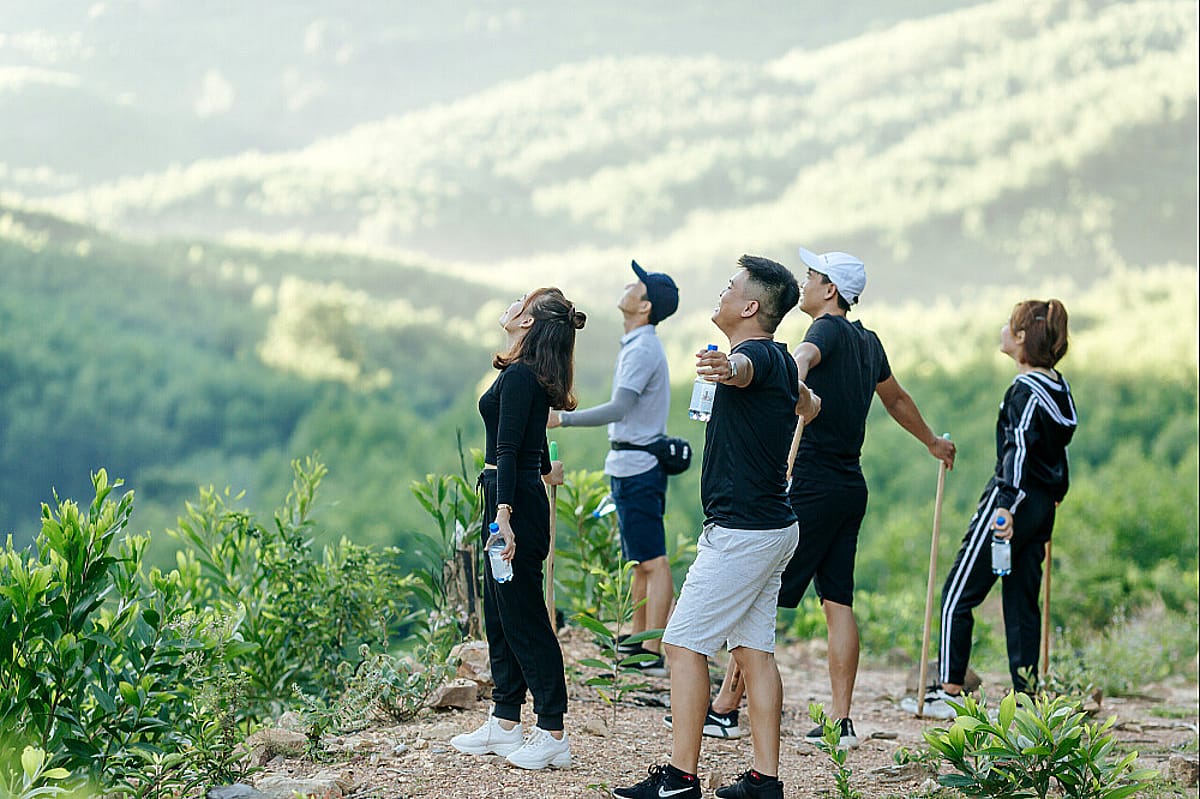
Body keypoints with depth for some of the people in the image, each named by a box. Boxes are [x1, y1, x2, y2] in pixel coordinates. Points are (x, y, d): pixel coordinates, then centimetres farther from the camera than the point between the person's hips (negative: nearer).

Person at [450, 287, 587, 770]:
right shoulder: (523, 373, 14)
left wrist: (504, 515, -31)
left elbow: (509, 451, -25)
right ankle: (505, 724, 20)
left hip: (514, 499, -10)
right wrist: (545, 468, 51)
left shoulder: (520, 376, -15)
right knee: (499, 614, 13)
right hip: (516, 499, 10)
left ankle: (552, 734, -3)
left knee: (523, 617, -6)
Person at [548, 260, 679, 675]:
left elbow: (618, 409, -25)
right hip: (631, 465, 11)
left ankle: (655, 653, -10)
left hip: (637, 469, -11)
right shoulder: (640, 345, 16)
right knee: (639, 561, 17)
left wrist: (563, 418, -24)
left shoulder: (643, 350, -17)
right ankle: (636, 641, 25)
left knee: (653, 562, -10)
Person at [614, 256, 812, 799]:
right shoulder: (781, 362, 12)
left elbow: (746, 368, -46)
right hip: (772, 526, 10)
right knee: (753, 648, 10)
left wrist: (727, 368, -68)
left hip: (739, 532, -10)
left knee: (684, 644, -6)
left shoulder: (757, 355, -19)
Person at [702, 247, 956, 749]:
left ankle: (725, 710, 2)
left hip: (810, 488, -8)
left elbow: (804, 355, -36)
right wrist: (932, 442, 48)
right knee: (838, 602, 7)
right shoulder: (868, 342, 14)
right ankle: (840, 721, 6)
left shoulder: (828, 330, -10)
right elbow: (897, 399, 31)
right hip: (851, 488, 8)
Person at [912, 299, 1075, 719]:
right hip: (1043, 506, 9)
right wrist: (1055, 495, 32)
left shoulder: (1026, 390, -14)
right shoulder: (1058, 387, 12)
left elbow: (1019, 449, -24)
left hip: (1014, 501, -9)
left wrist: (1007, 505, -30)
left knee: (958, 594, 0)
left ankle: (948, 692, 2)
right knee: (1023, 602, 11)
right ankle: (1026, 699, 10)